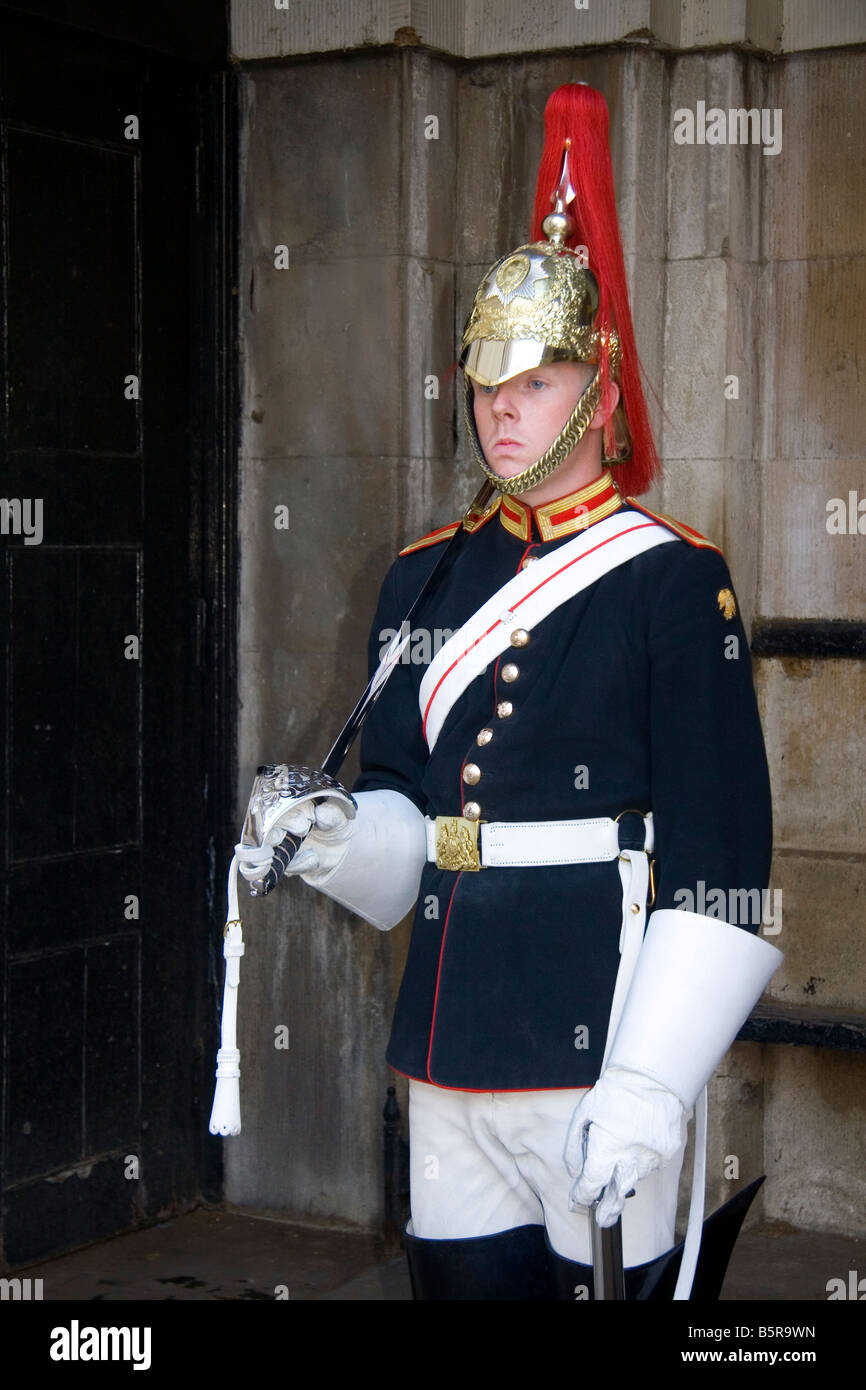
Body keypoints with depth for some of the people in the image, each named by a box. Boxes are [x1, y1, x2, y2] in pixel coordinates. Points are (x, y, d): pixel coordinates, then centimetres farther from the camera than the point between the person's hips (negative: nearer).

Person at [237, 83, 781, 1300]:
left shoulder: (674, 582, -7)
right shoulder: (423, 579, 11)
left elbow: (718, 865, -11)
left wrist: (649, 1088, -17)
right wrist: (342, 840, -6)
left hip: (597, 1053, -5)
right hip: (449, 1047, 5)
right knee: (465, 1281, 13)